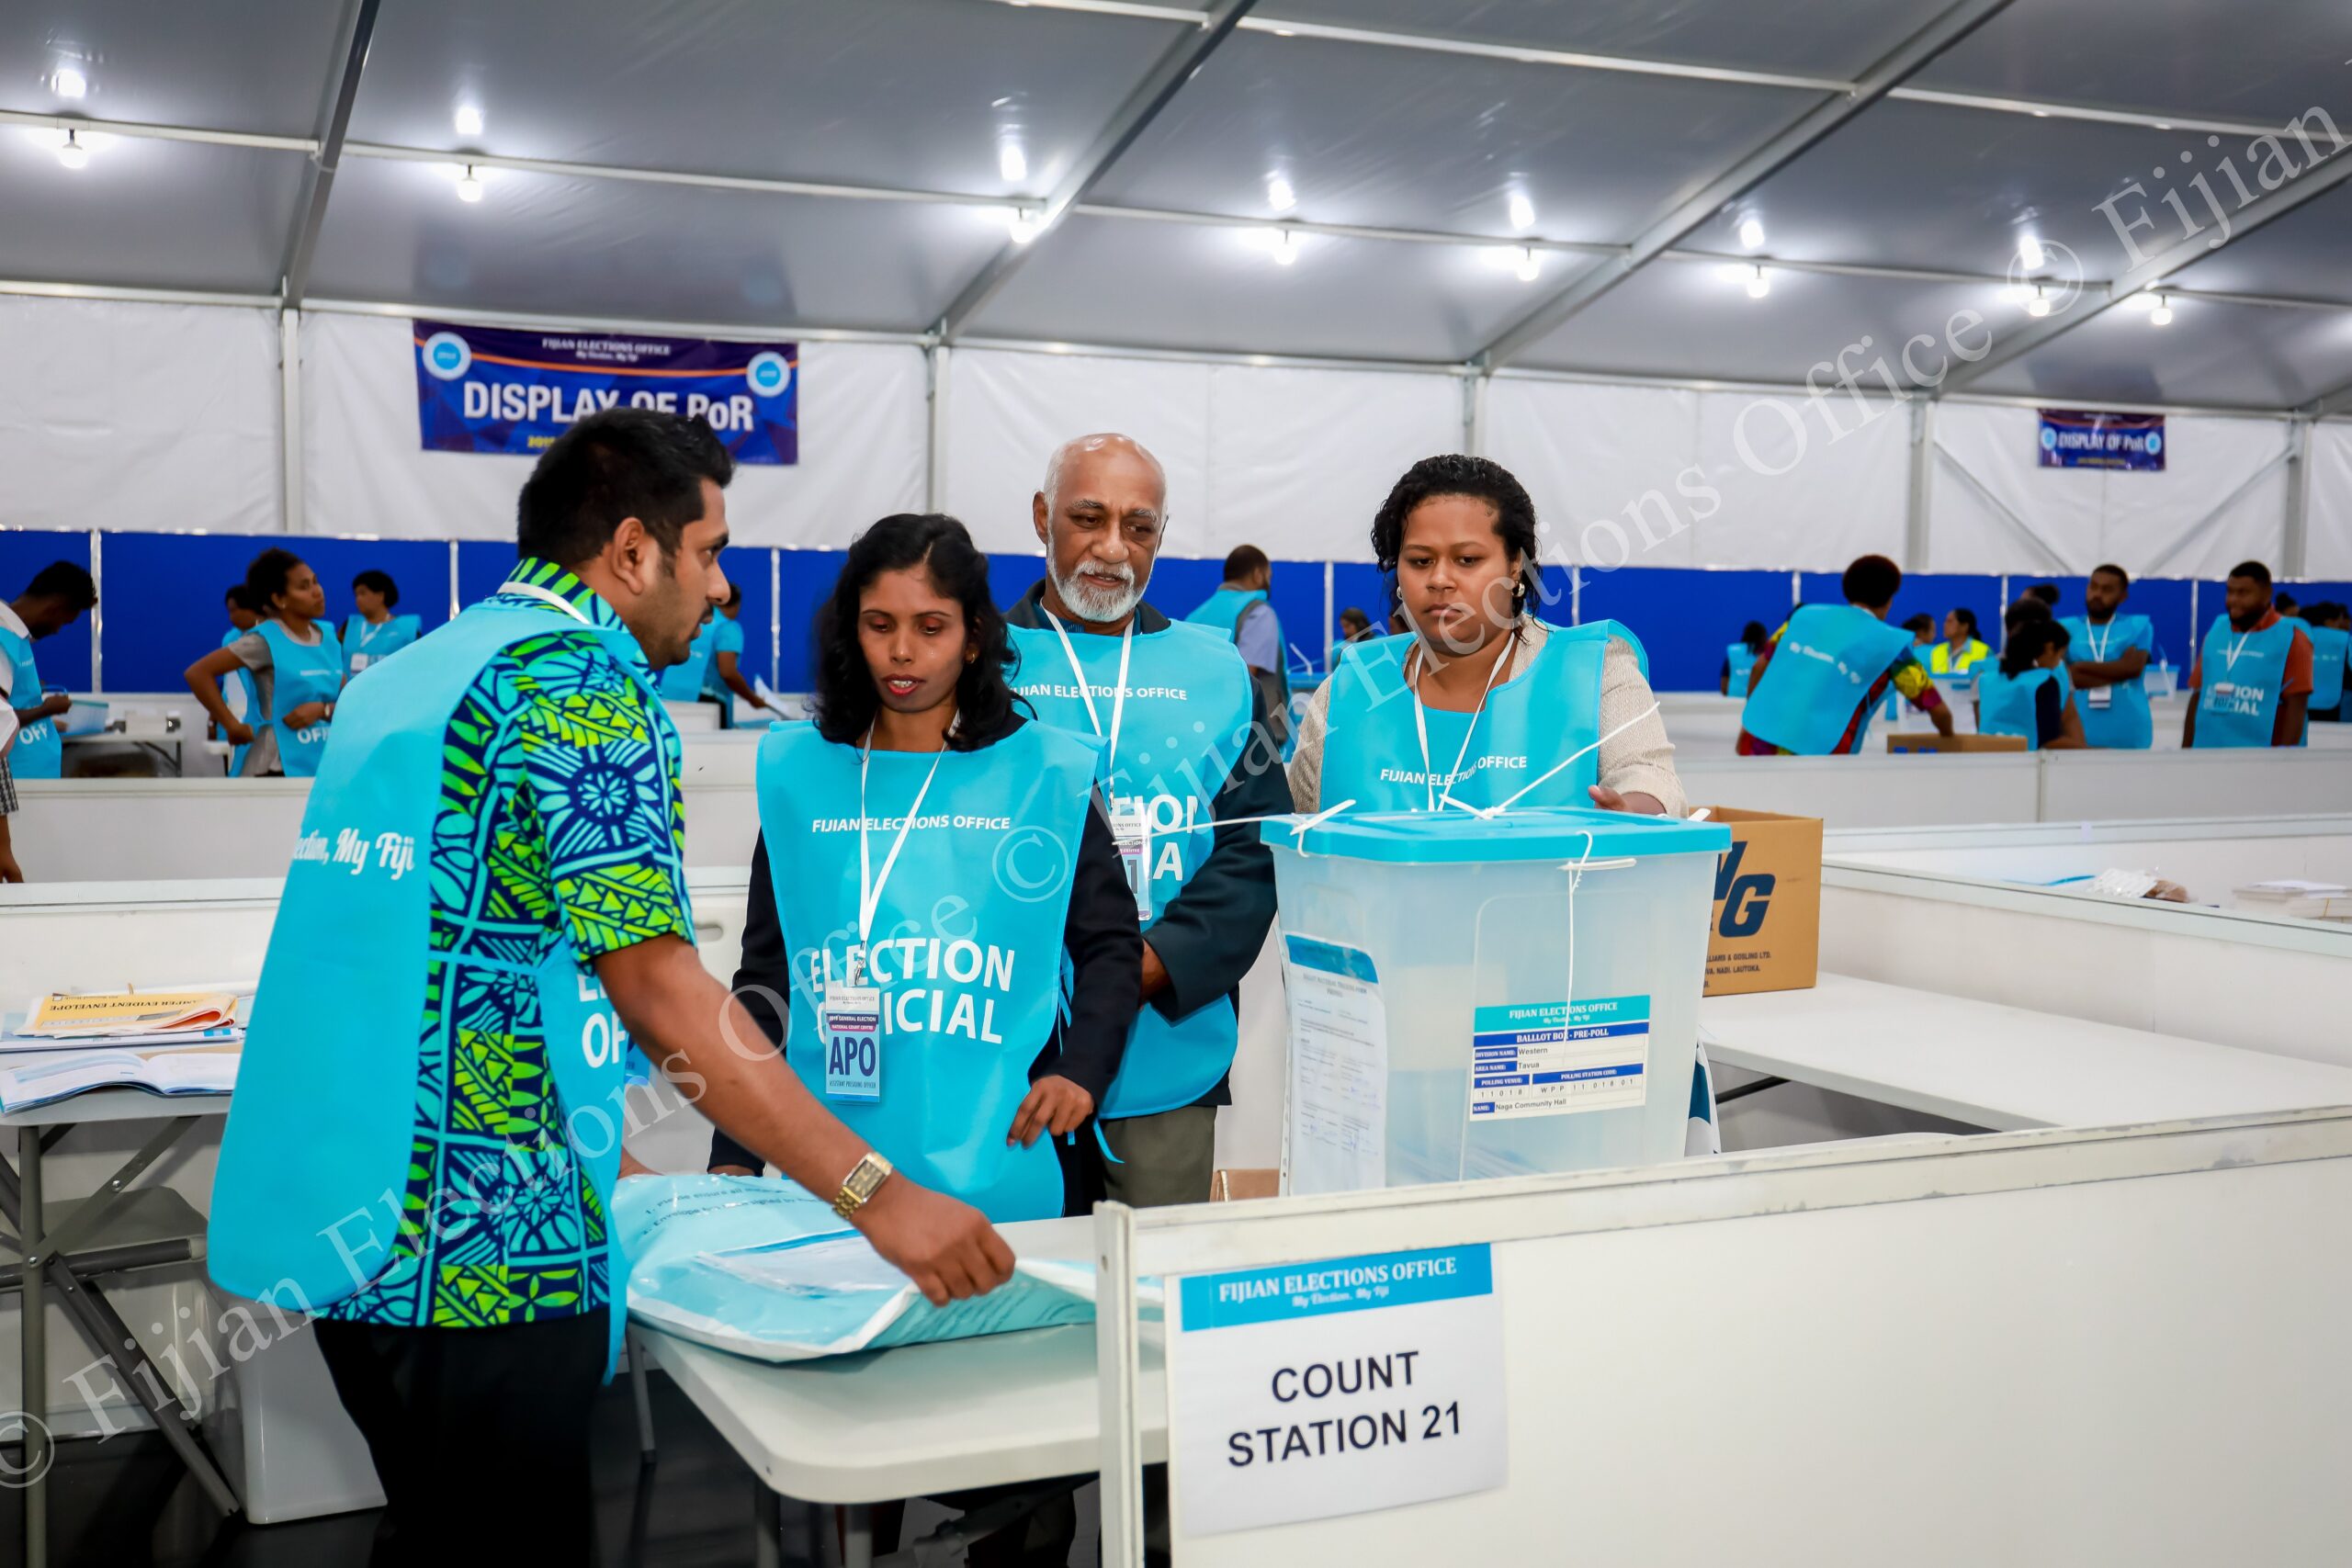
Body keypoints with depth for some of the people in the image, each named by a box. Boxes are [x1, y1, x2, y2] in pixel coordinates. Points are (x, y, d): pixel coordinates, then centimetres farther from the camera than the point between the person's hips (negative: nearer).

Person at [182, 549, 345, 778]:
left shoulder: (328, 636, 9)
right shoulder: (267, 640, -8)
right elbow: (197, 673, -12)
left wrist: (323, 709, -11)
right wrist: (232, 726, -11)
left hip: (325, 765, 6)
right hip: (277, 768, -6)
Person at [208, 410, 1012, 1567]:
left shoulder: (403, 677, 15)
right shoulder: (582, 678, -12)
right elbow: (658, 987, -20)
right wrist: (874, 1194, -21)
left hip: (328, 1216, 9)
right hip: (484, 1243, -9)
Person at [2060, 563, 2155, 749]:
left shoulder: (2138, 626, 9)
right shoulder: (2065, 628, 10)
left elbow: (2132, 667, -7)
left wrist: (2080, 667, -5)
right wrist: (2116, 673, -9)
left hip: (2127, 739, 0)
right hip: (2078, 737, 0)